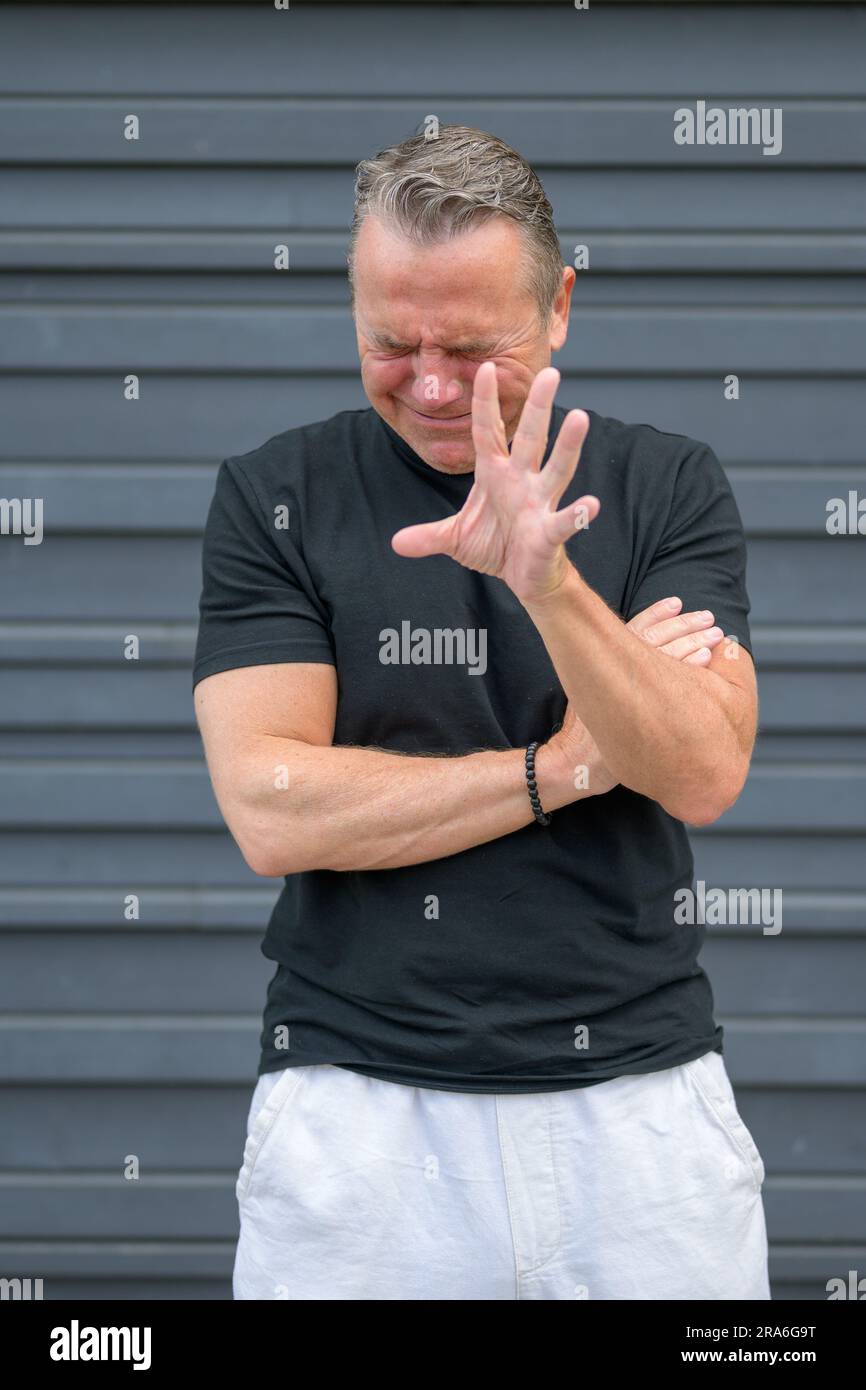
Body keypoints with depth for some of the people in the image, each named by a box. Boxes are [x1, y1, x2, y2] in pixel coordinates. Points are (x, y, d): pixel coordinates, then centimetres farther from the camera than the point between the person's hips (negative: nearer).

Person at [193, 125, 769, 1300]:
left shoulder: (665, 486, 3)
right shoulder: (275, 497, 0)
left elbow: (706, 774, -11)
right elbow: (272, 808, -10)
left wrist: (546, 580, -25)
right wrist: (565, 768, -9)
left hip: (639, 1098, 1)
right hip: (357, 1102, -1)